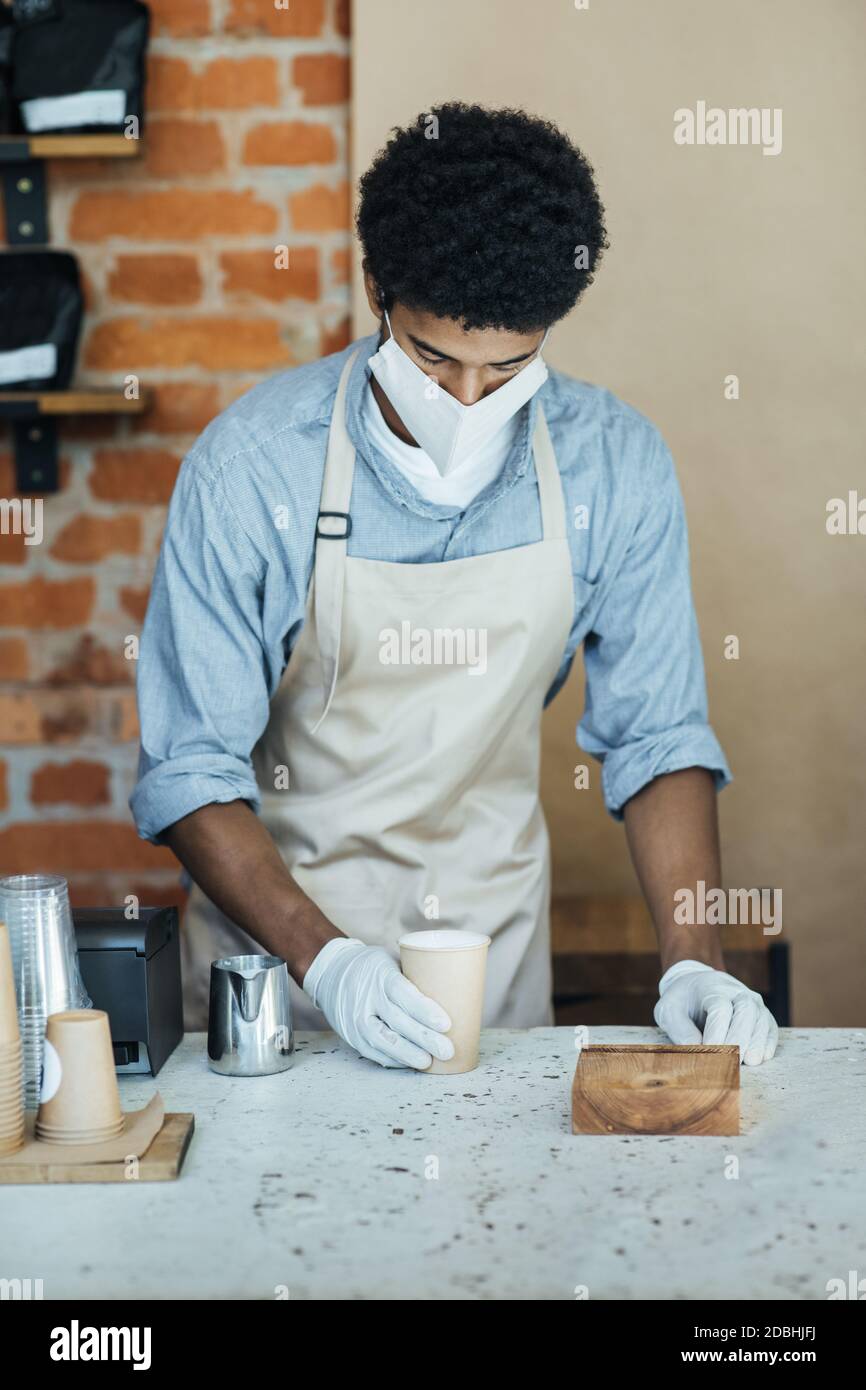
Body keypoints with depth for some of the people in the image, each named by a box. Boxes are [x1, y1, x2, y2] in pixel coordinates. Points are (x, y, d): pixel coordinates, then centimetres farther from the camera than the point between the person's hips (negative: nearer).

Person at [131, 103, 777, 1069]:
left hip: (495, 933, 2)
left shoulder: (615, 466, -11)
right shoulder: (250, 462, -19)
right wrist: (323, 960, -27)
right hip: (277, 928, -2)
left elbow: (655, 736, -3)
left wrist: (692, 963, -15)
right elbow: (189, 770, -15)